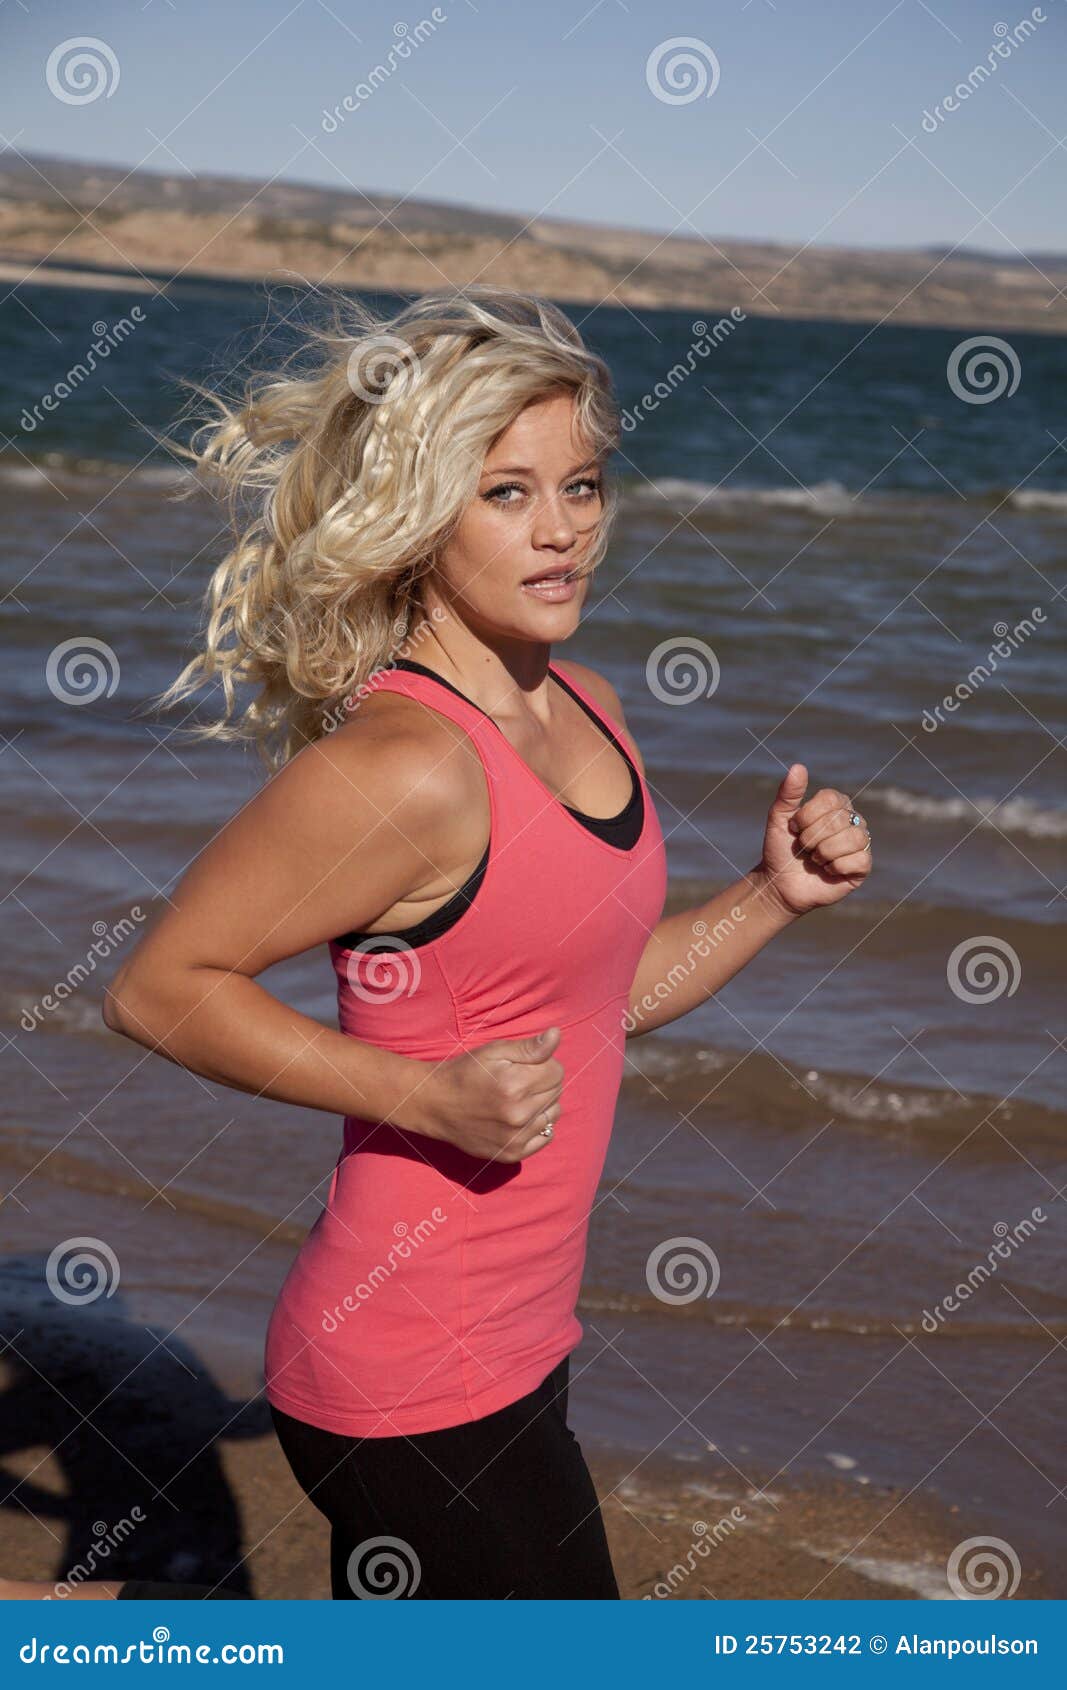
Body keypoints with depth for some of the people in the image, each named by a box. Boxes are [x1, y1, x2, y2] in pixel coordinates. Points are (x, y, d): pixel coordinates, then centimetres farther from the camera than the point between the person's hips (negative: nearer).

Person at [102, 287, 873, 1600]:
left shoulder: (584, 709, 6)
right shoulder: (403, 767, -21)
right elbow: (160, 987, -16)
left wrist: (774, 895, 3)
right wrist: (429, 1095, -22)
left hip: (512, 1345, 9)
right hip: (417, 1391, -8)